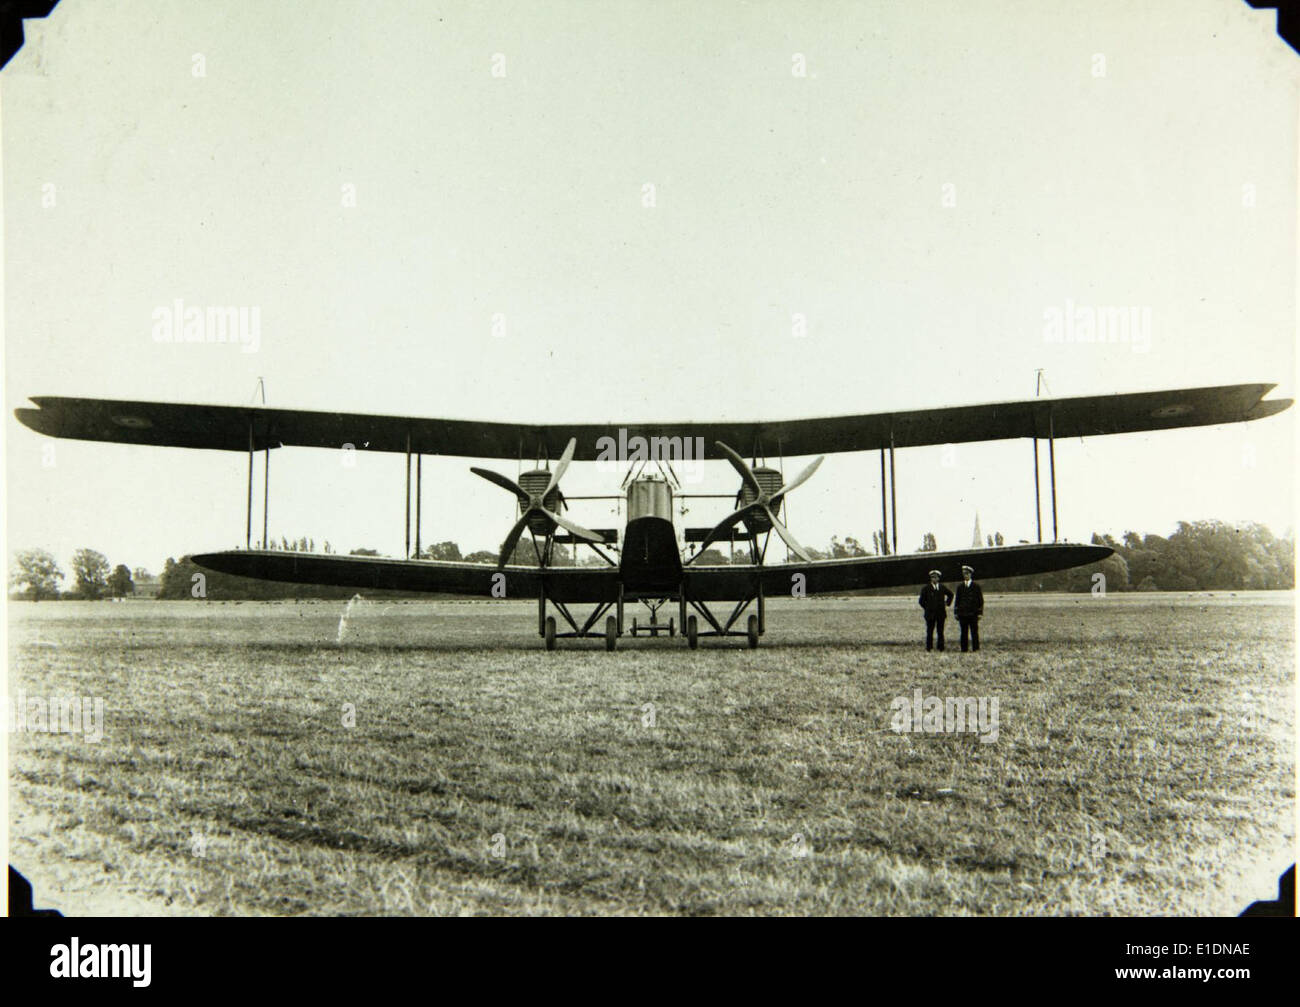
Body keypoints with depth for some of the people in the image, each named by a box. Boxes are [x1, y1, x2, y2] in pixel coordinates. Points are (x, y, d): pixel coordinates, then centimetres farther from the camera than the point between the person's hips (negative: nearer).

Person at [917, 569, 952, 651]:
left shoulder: (942, 588, 9)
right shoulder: (926, 588, -1)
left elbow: (950, 594, 26)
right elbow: (921, 601, 3)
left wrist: (947, 603, 18)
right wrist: (926, 608, 1)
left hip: (941, 613, 3)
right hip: (930, 614, -3)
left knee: (940, 631, 4)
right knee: (930, 631, -1)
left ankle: (941, 648, 8)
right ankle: (929, 648, 4)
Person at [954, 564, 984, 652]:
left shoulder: (976, 586, 4)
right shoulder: (960, 586, 11)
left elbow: (980, 600, 4)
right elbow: (957, 600, 13)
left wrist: (980, 613, -3)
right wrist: (956, 612, 6)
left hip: (973, 614, -2)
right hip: (962, 613, 2)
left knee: (974, 632, -3)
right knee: (964, 633, 3)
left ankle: (975, 648, 2)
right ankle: (964, 649, 6)